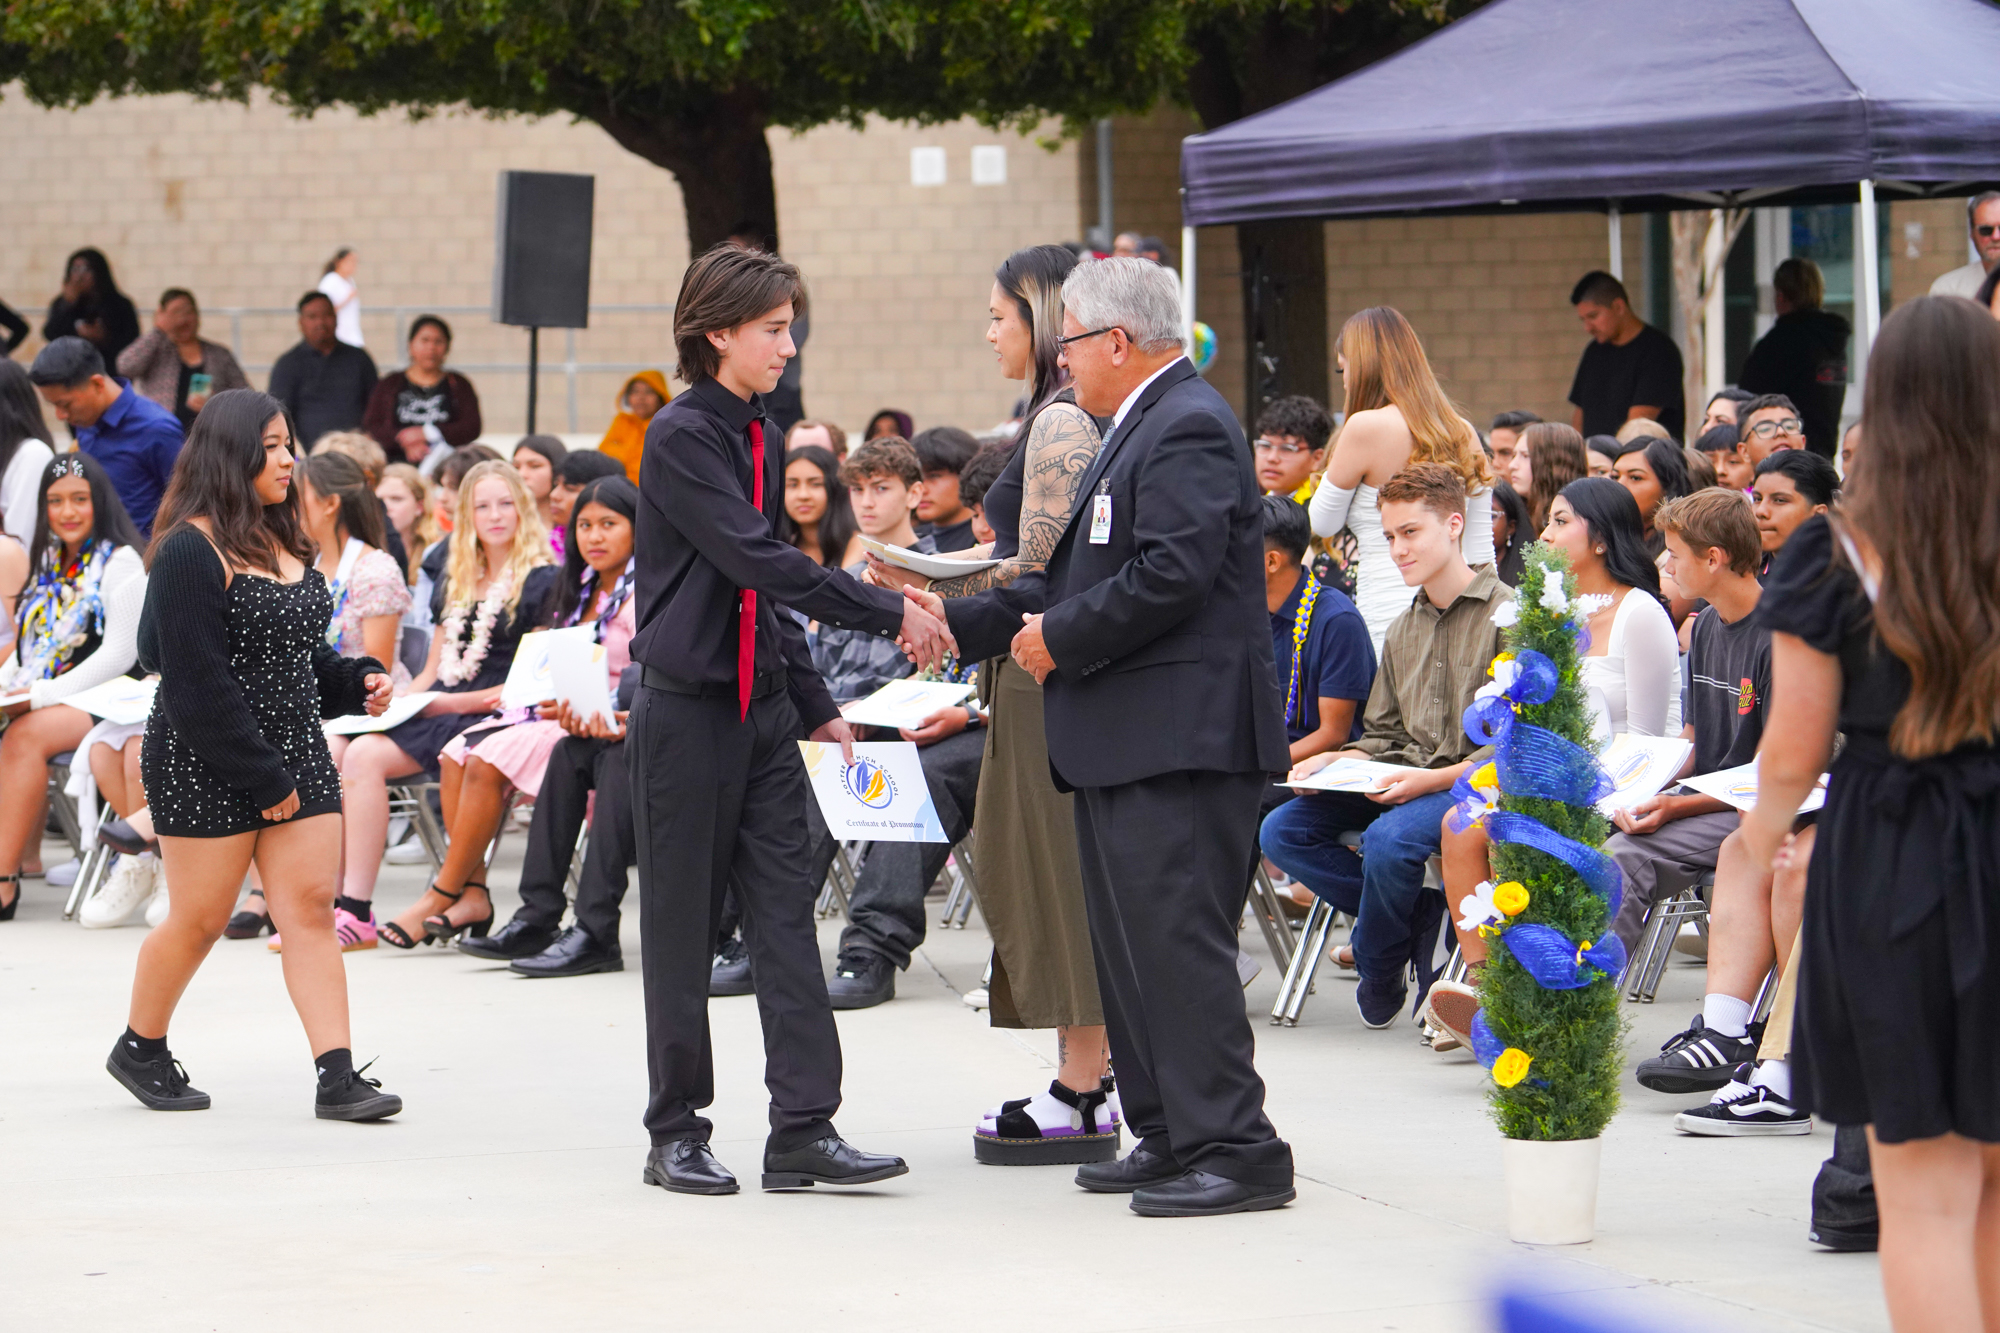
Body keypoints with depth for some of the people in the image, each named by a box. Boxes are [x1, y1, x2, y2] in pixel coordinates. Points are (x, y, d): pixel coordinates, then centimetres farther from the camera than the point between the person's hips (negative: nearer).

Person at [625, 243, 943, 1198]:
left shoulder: (761, 438, 13)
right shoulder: (681, 438, -12)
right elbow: (759, 563, -20)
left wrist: (815, 707, 18)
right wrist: (889, 615, -19)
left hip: (762, 707, 7)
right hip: (687, 711, -7)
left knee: (785, 916, 0)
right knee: (680, 924, 2)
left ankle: (804, 1129, -1)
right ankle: (676, 1131, 11)